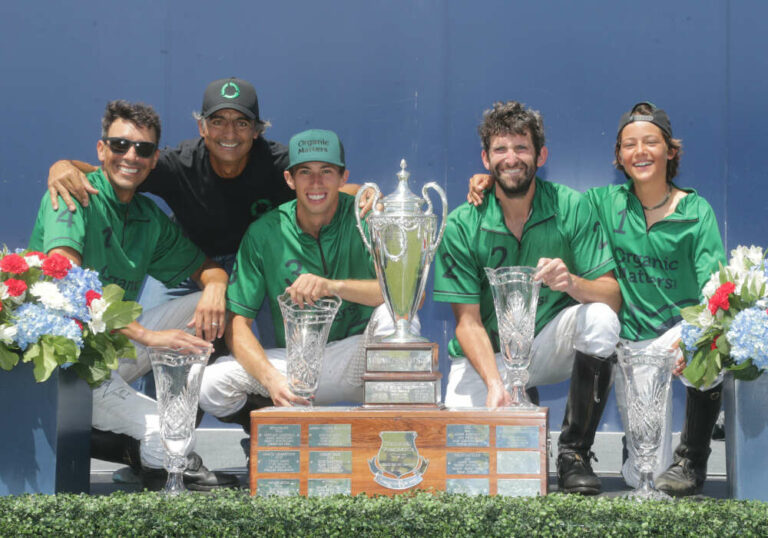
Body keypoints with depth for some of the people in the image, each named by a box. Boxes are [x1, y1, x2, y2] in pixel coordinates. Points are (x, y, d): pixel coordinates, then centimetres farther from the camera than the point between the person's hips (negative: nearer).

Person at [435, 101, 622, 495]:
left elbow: (612, 295, -14)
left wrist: (573, 283, -37)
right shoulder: (461, 226, -10)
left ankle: (574, 453, -16)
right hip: (487, 355, -1)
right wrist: (494, 383, -27)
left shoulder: (571, 208, -9)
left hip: (551, 344, 1)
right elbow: (468, 321, -11)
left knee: (600, 318, -31)